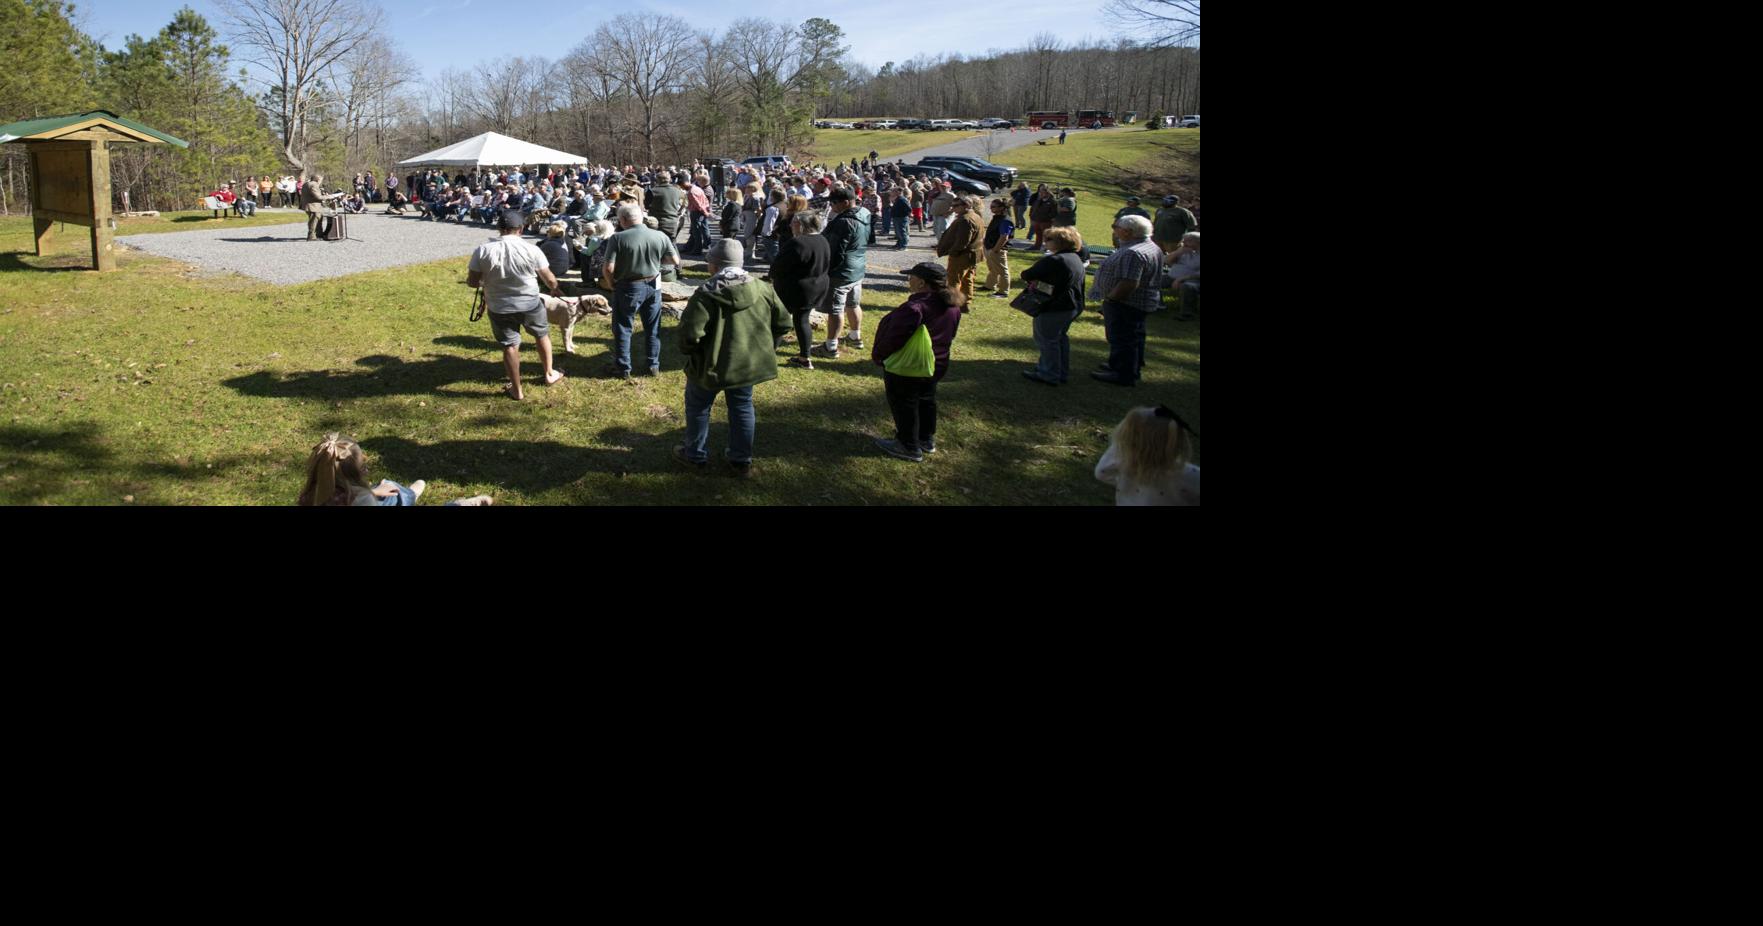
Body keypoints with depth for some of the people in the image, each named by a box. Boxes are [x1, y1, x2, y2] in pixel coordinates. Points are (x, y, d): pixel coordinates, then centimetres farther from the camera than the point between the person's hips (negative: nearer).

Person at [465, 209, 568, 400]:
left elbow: (472, 282, -9)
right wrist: (556, 290, 20)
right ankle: (549, 374, 40)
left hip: (499, 307, 0)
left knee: (510, 345, 14)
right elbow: (549, 279, -3)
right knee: (542, 335, 25)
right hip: (530, 303, 0)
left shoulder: (483, 250, -13)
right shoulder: (531, 249, -14)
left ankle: (517, 390, 22)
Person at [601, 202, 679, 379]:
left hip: (628, 288, -3)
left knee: (623, 329, 11)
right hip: (653, 286, 3)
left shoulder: (618, 238, -17)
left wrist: (610, 283, -1)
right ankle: (654, 366, 25)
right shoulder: (660, 236, -7)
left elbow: (609, 268, -20)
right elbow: (675, 261, 2)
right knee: (653, 328, 17)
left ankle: (622, 368, 17)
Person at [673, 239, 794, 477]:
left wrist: (688, 352, -5)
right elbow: (782, 322, 3)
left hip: (712, 366, -4)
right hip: (749, 364, 4)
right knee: (742, 408, 21)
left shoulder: (706, 295, -21)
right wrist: (765, 348, 14)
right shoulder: (763, 289, -5)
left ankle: (695, 455, 32)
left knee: (698, 406, 18)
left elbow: (690, 332, -26)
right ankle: (742, 460, 28)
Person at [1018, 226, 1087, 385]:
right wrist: (1037, 281, 11)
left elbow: (1028, 274, -21)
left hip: (1054, 309, -9)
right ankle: (1062, 373, 29)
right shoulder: (1076, 260, 9)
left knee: (1047, 340, 2)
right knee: (1061, 338, 20)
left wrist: (1029, 280, 2)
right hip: (1073, 306, 9)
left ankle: (1050, 375, 7)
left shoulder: (1053, 260, -22)